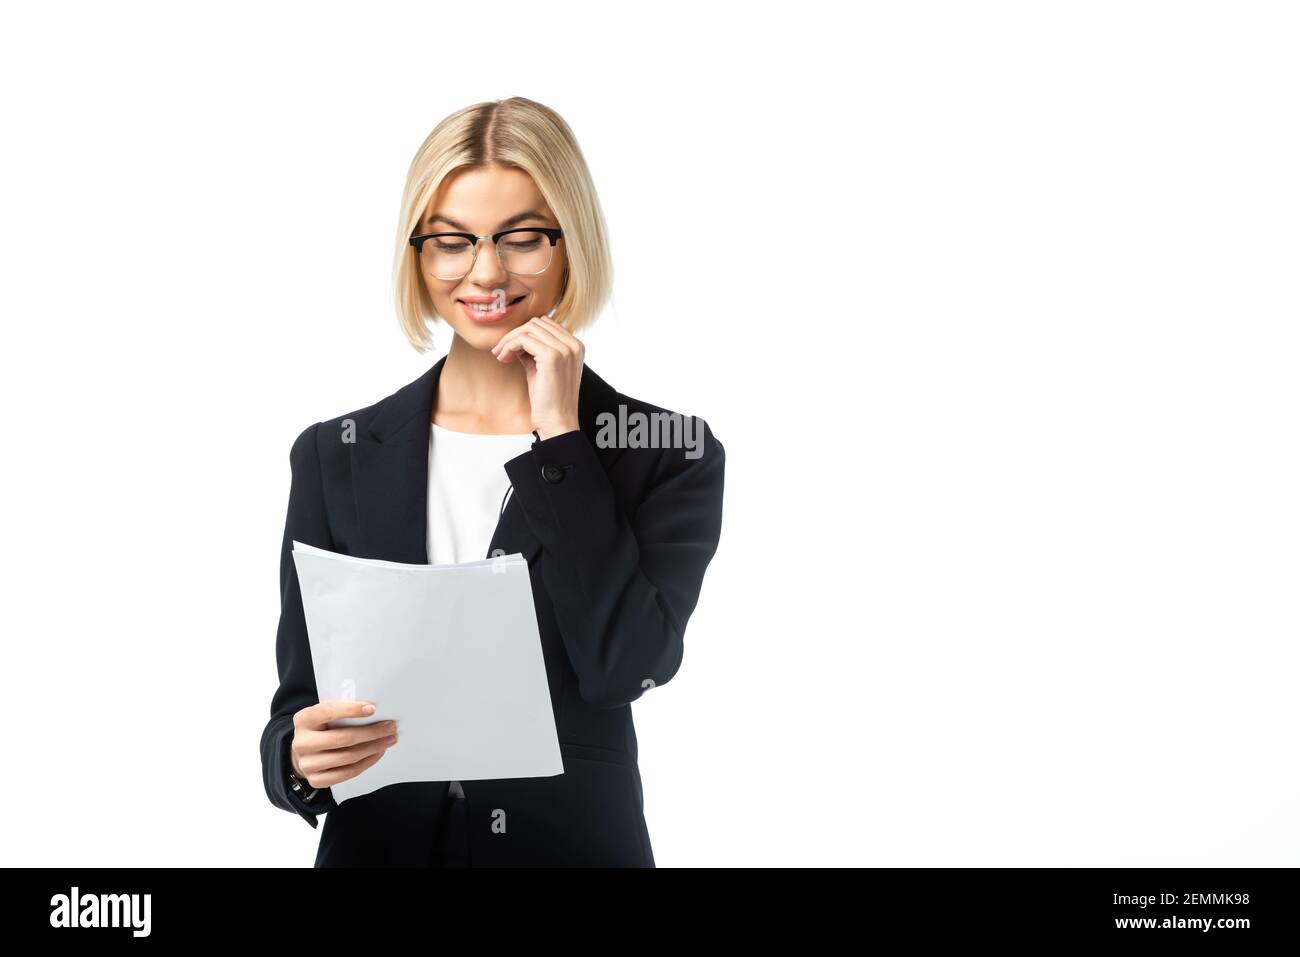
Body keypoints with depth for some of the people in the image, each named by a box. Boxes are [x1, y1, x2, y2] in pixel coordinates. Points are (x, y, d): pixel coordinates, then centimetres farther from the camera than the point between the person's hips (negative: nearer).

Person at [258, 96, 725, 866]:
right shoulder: (338, 458, -1)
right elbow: (299, 705, -1)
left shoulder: (668, 454, -7)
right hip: (378, 845, 2)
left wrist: (559, 437, -17)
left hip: (577, 842, -1)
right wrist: (301, 756, -23)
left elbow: (626, 667, -21)